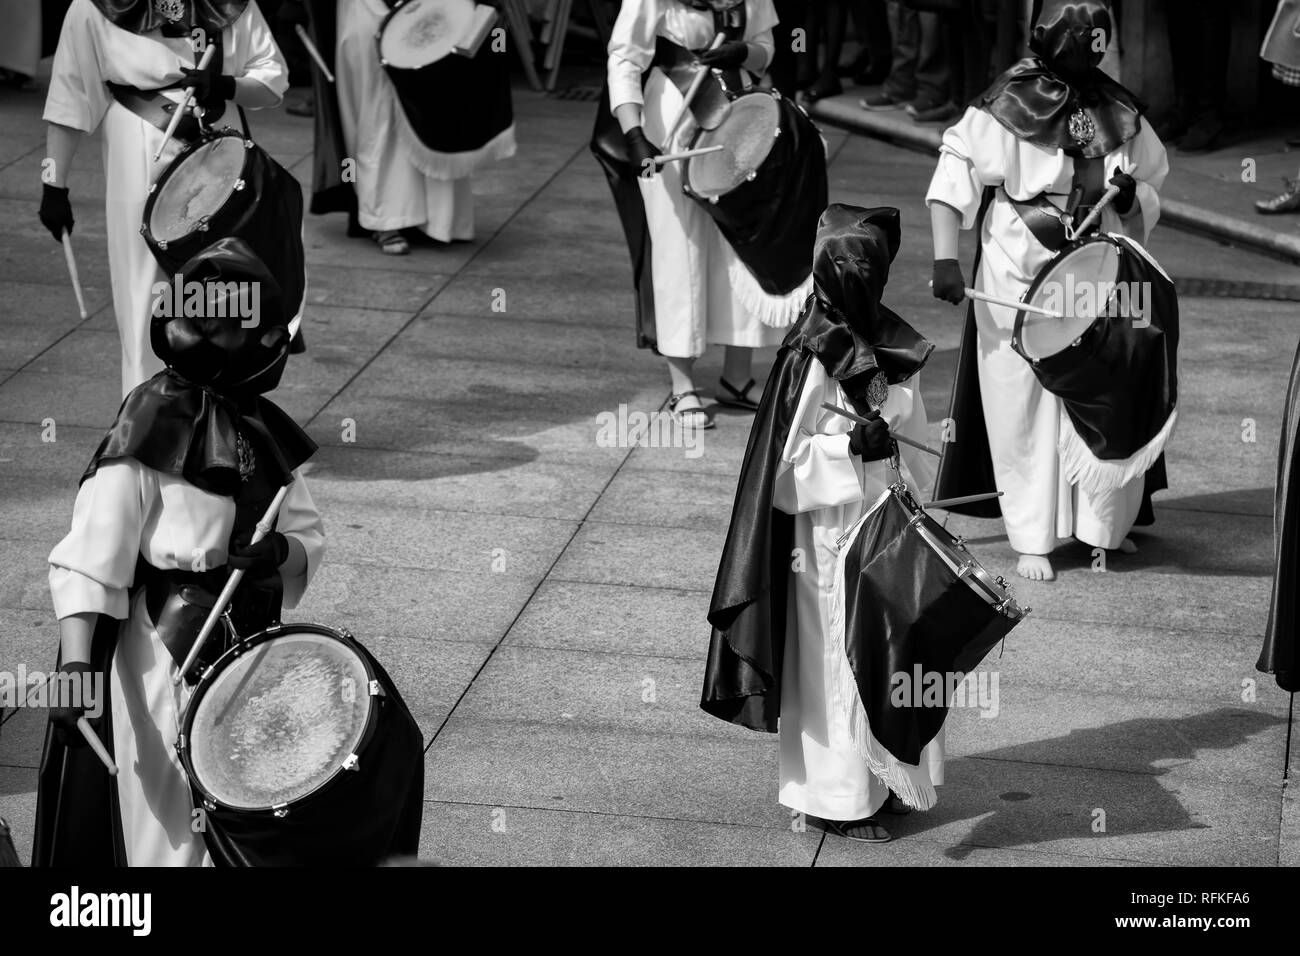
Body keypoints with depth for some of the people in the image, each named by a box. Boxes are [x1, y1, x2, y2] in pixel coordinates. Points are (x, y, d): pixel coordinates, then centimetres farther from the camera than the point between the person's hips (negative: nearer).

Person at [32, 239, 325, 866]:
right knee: (169, 832, 1)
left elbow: (309, 542, 9)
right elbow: (87, 563, -17)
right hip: (161, 656, -6)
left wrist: (281, 552, -15)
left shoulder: (267, 436, 4)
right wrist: (76, 668, -27)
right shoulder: (146, 437, -14)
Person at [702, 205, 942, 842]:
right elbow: (785, 461, -16)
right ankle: (838, 797, 16)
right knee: (838, 663, 4)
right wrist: (851, 447, -28)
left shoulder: (890, 345, 3)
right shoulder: (811, 360, -19)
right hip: (833, 532, -7)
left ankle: (880, 779, 30)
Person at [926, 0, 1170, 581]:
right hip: (1020, 281, -3)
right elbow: (955, 175, -12)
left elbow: (1151, 196, 16)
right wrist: (945, 259, -21)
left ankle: (1105, 525, 23)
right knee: (1025, 406, 2)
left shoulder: (1120, 113, 5)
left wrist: (1130, 196, -8)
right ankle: (1034, 539, 11)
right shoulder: (1007, 107, -8)